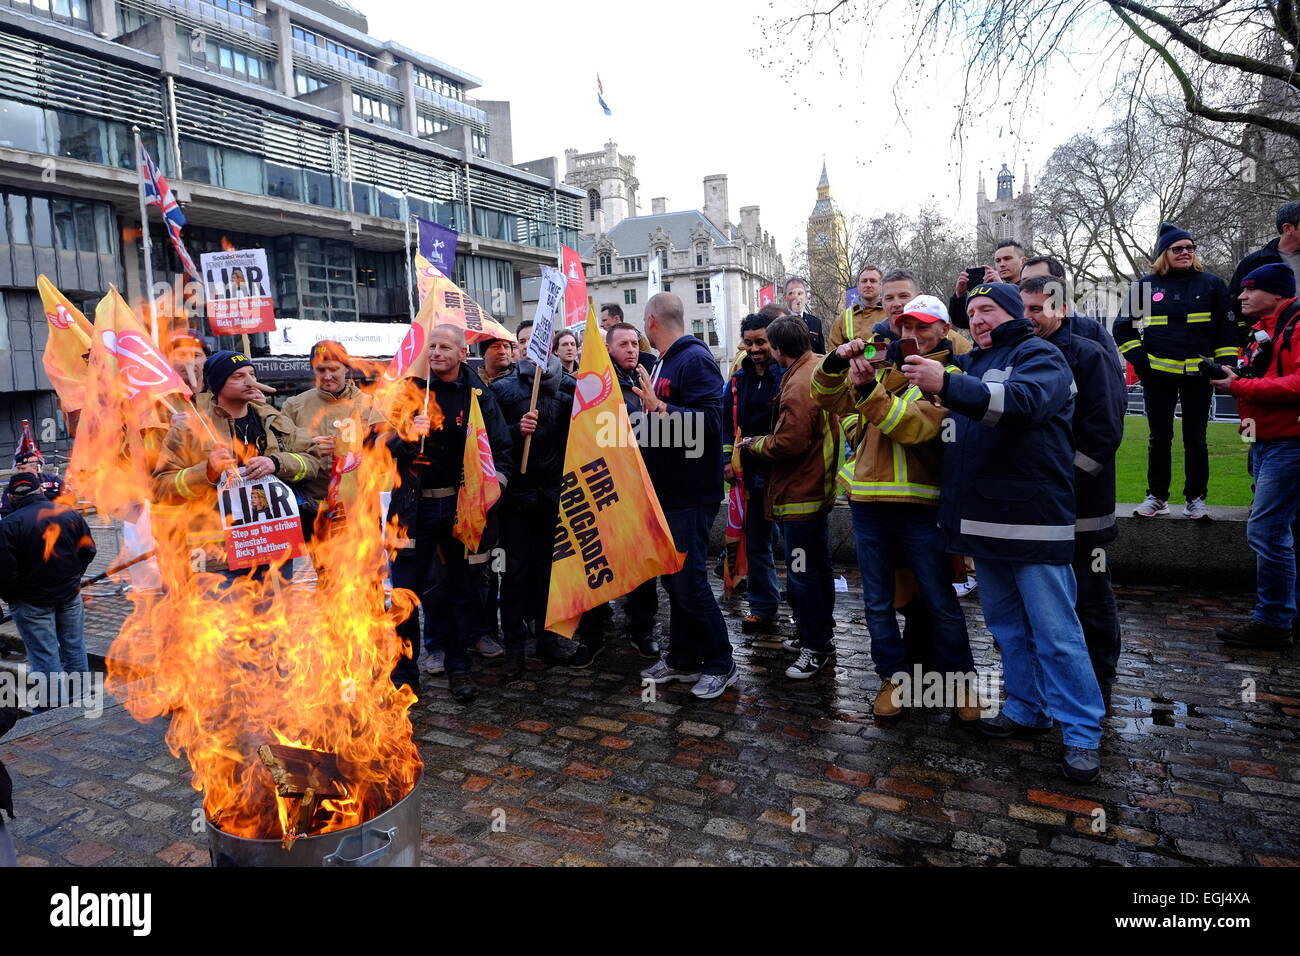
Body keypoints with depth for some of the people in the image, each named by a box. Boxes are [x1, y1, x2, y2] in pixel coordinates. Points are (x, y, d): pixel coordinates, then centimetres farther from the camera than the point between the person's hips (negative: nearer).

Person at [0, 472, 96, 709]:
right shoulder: (69, 512, -3)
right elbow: (88, 550, 4)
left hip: (32, 602, -4)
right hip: (70, 595, 4)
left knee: (44, 654, 5)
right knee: (74, 647, 17)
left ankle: (54, 706, 13)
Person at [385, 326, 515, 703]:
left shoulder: (479, 395, 1)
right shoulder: (410, 390, 3)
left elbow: (503, 450, 0)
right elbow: (384, 447, 2)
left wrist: (494, 485, -17)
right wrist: (405, 436, -19)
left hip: (463, 504, 0)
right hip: (415, 505, 0)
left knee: (462, 591, 11)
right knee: (405, 591, 2)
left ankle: (459, 669, 25)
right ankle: (404, 672, 17)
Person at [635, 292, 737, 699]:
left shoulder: (696, 360, -14)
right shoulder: (663, 363, 16)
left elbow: (710, 422, -26)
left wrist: (660, 408, -30)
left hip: (691, 494, -9)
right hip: (667, 491, 9)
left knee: (689, 581, -5)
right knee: (674, 578, 14)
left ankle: (721, 664, 11)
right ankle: (682, 658, 26)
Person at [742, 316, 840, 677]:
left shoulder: (798, 385, -24)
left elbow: (787, 443, -26)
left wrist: (754, 443, -8)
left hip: (800, 492, -11)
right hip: (819, 485, 11)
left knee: (802, 572, -2)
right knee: (818, 563, 22)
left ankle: (815, 647, 8)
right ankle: (822, 627, 38)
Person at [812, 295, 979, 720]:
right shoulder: (884, 367, 12)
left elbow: (915, 425, -19)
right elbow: (829, 398, 6)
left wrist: (868, 390, -30)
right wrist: (836, 362, -12)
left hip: (919, 504, -4)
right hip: (869, 501, 4)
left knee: (940, 601, 6)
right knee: (877, 603, 12)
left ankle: (960, 682, 24)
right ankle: (893, 678, 27)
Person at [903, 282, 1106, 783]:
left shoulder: (1040, 356, -4)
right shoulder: (967, 364, 17)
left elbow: (1025, 400, -25)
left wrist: (946, 384, -36)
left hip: (1032, 520, -7)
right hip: (983, 519, 7)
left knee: (1056, 633, -2)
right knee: (1007, 625, 16)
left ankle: (1082, 732, 10)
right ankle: (1026, 710, 30)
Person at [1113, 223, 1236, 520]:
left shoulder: (1211, 284, 5)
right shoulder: (1145, 285, 4)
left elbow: (1226, 328, 6)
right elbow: (1123, 326, 9)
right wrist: (1138, 360, -2)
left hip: (1198, 374, 0)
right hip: (1158, 374, 0)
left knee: (1195, 439, 5)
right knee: (1159, 438, 6)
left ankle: (1196, 498, 15)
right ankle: (1157, 496, 16)